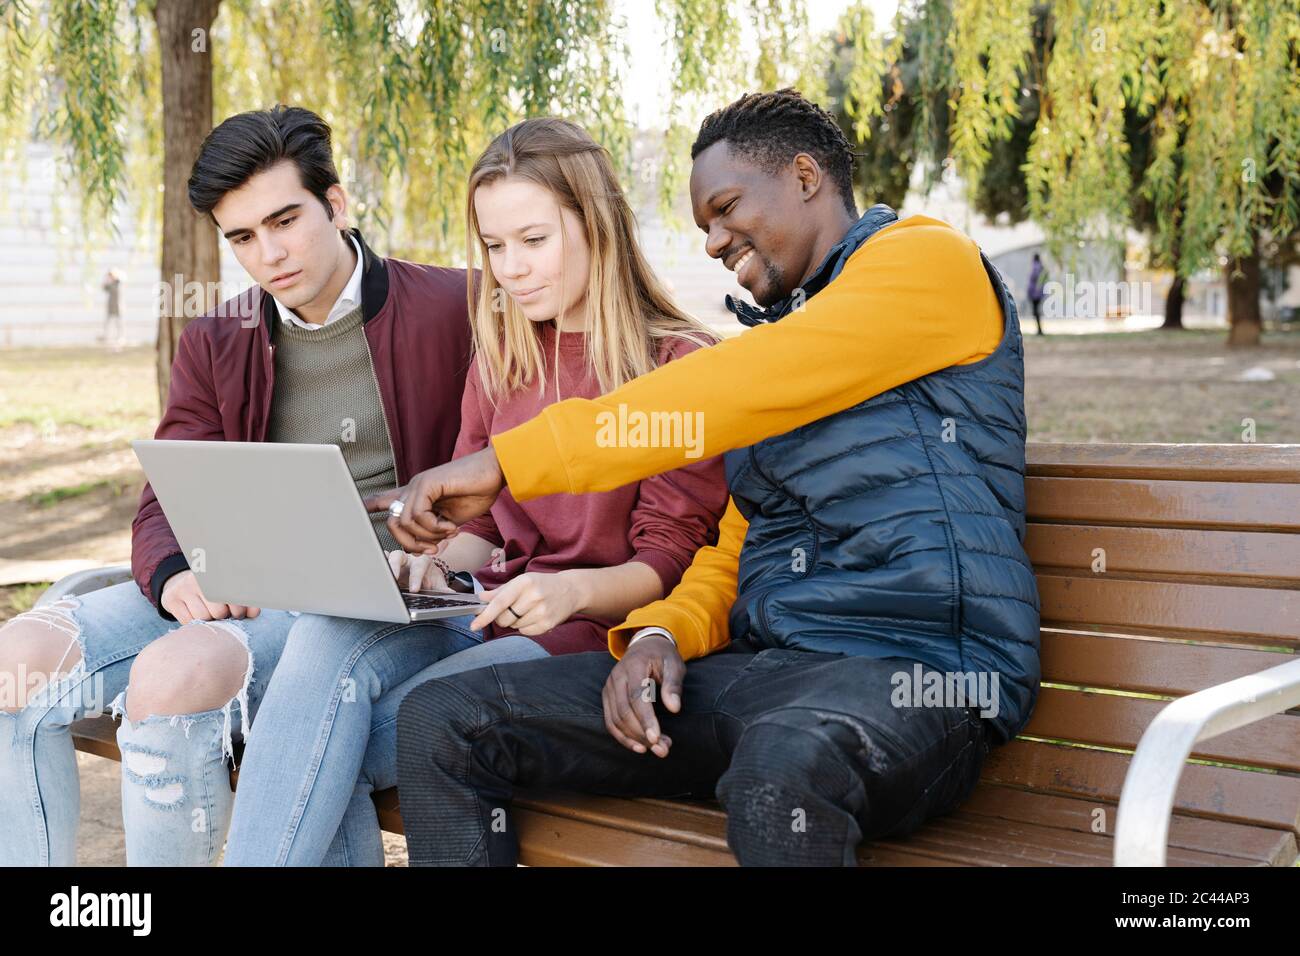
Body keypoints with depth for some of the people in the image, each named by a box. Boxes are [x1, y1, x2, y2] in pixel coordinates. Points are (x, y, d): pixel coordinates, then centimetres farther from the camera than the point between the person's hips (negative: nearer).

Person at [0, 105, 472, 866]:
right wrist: (175, 576, -14)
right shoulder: (215, 346, 15)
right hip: (237, 592, 6)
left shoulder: (454, 311, 0)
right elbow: (166, 506, 9)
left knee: (176, 674, -32)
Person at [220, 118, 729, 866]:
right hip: (486, 610, 5)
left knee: (327, 754, -24)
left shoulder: (679, 364, -3)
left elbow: (667, 566, -5)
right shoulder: (500, 355, 16)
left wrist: (574, 589, -25)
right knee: (329, 637, -29)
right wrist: (428, 566, -6)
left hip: (596, 632, -5)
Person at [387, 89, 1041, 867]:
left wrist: (507, 461, -15)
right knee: (441, 720, -4)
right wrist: (660, 633, 1)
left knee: (782, 766, -43)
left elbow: (732, 394, -14)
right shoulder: (773, 334, 25)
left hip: (917, 674, -8)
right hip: (760, 669, 8)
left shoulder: (925, 260, 0)